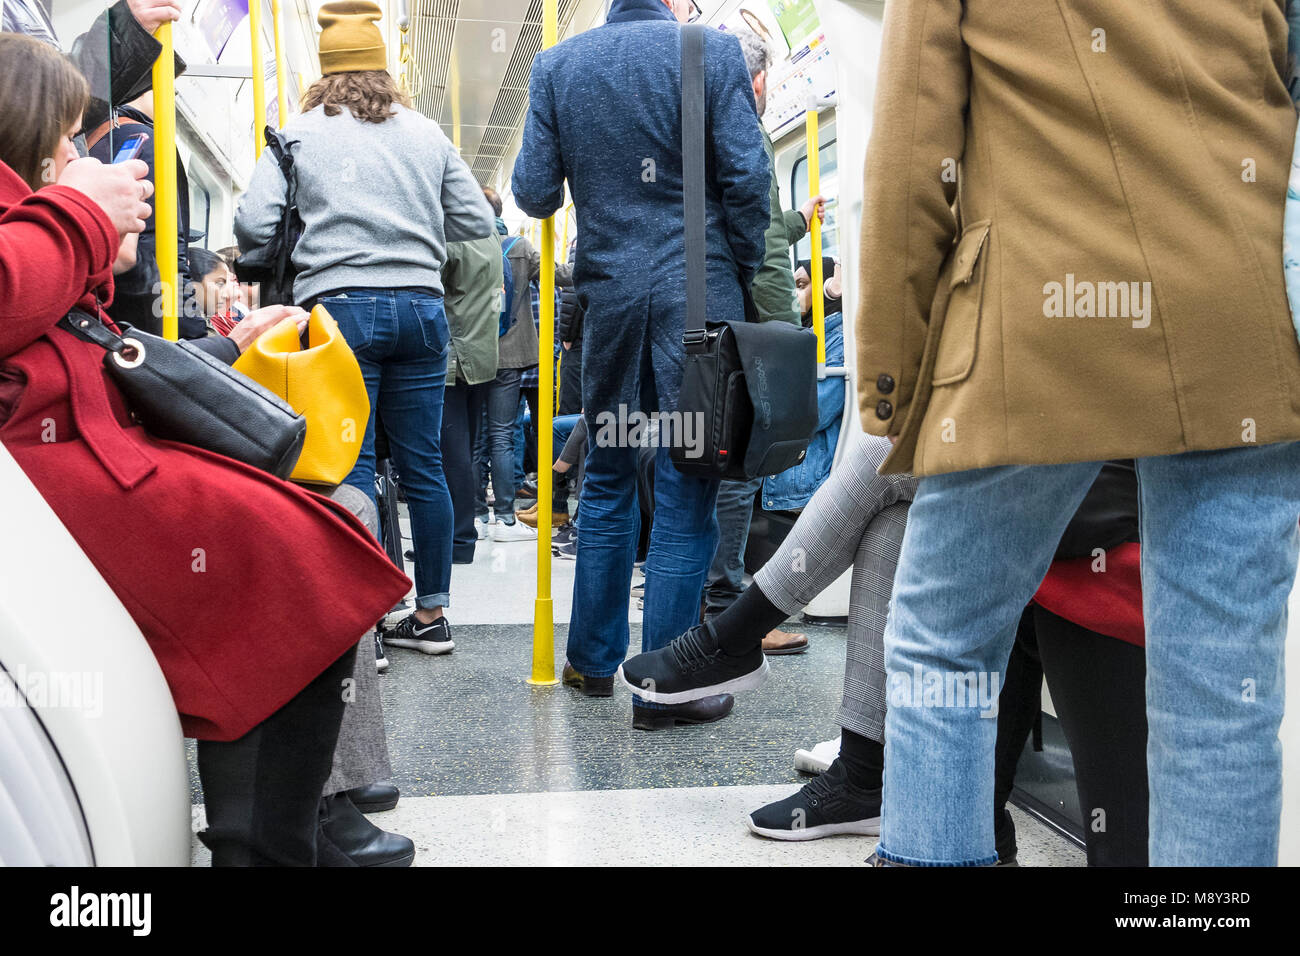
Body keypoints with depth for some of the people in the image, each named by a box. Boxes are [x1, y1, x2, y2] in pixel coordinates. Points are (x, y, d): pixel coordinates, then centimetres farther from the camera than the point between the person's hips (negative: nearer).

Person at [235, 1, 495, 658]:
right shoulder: (427, 134, 13)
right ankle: (430, 614, 14)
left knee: (350, 467, -1)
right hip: (421, 305, 3)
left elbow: (254, 224, -3)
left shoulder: (299, 134, 5)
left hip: (340, 307, -3)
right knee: (423, 464, 7)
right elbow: (477, 222, 14)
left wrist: (294, 256, 17)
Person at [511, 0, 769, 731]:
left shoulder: (556, 65, 9)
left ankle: (594, 660, 24)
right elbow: (745, 175, -7)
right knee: (687, 487, 0)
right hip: (698, 289, -3)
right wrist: (743, 273, 5)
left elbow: (535, 192, 5)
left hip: (608, 290, 3)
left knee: (608, 476, 16)